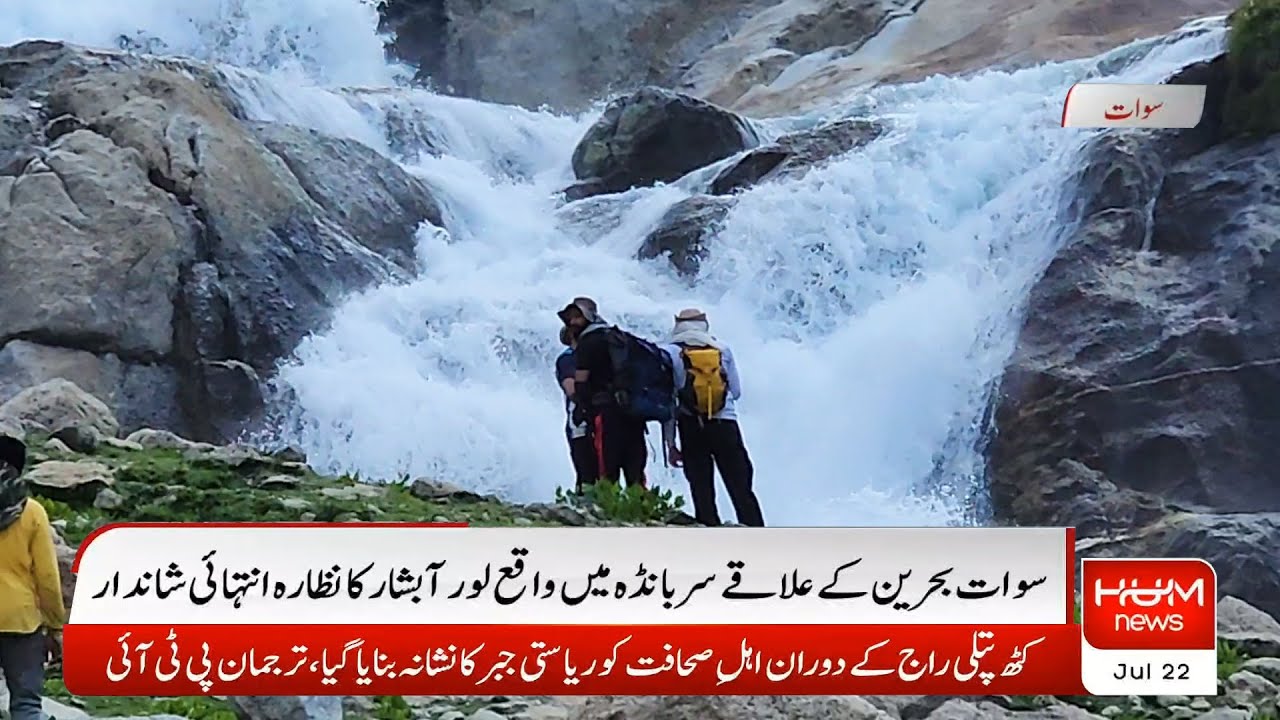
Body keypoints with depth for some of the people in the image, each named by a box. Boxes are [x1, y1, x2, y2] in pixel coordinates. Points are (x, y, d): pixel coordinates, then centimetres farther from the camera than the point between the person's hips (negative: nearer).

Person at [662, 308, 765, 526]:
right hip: (726, 425, 1)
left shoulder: (671, 352, 1)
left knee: (702, 489, 4)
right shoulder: (723, 349, 6)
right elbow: (736, 392, 10)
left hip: (692, 427, -1)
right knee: (741, 488, 4)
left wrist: (669, 443, 2)